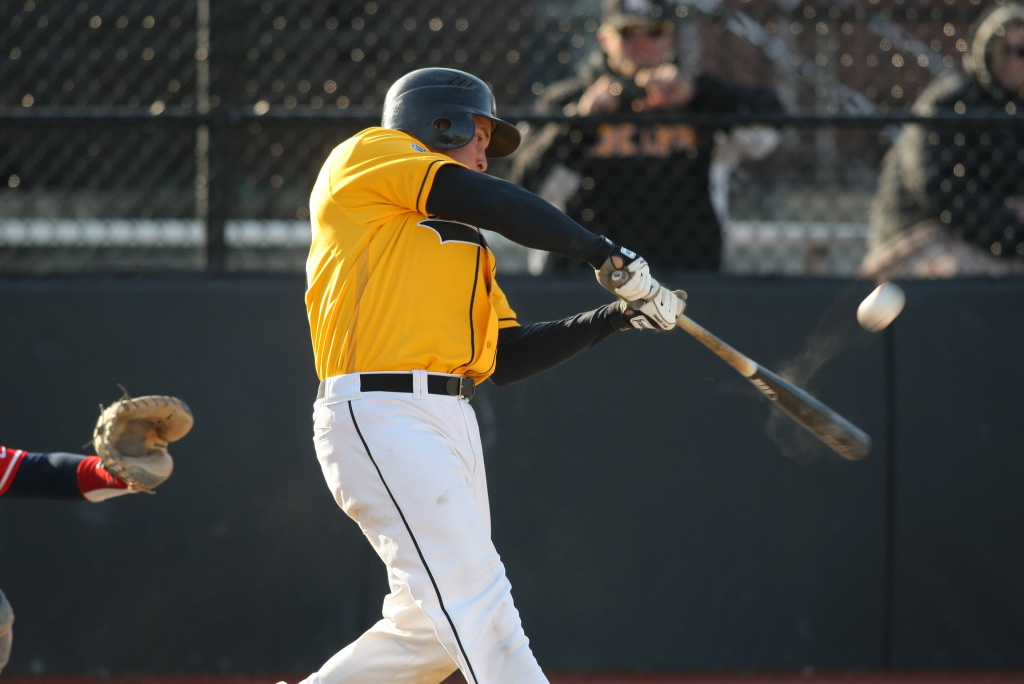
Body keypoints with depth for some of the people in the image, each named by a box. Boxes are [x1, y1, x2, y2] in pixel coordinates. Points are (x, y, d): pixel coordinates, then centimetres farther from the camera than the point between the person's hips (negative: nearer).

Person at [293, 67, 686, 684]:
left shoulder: (463, 240, 28)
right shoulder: (369, 155, 5)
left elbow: (509, 358, 20)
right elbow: (493, 203, -8)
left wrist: (617, 317, 13)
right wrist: (606, 255, -2)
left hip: (450, 423, 9)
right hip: (382, 417, -9)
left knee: (436, 629, 10)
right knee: (478, 604, -16)